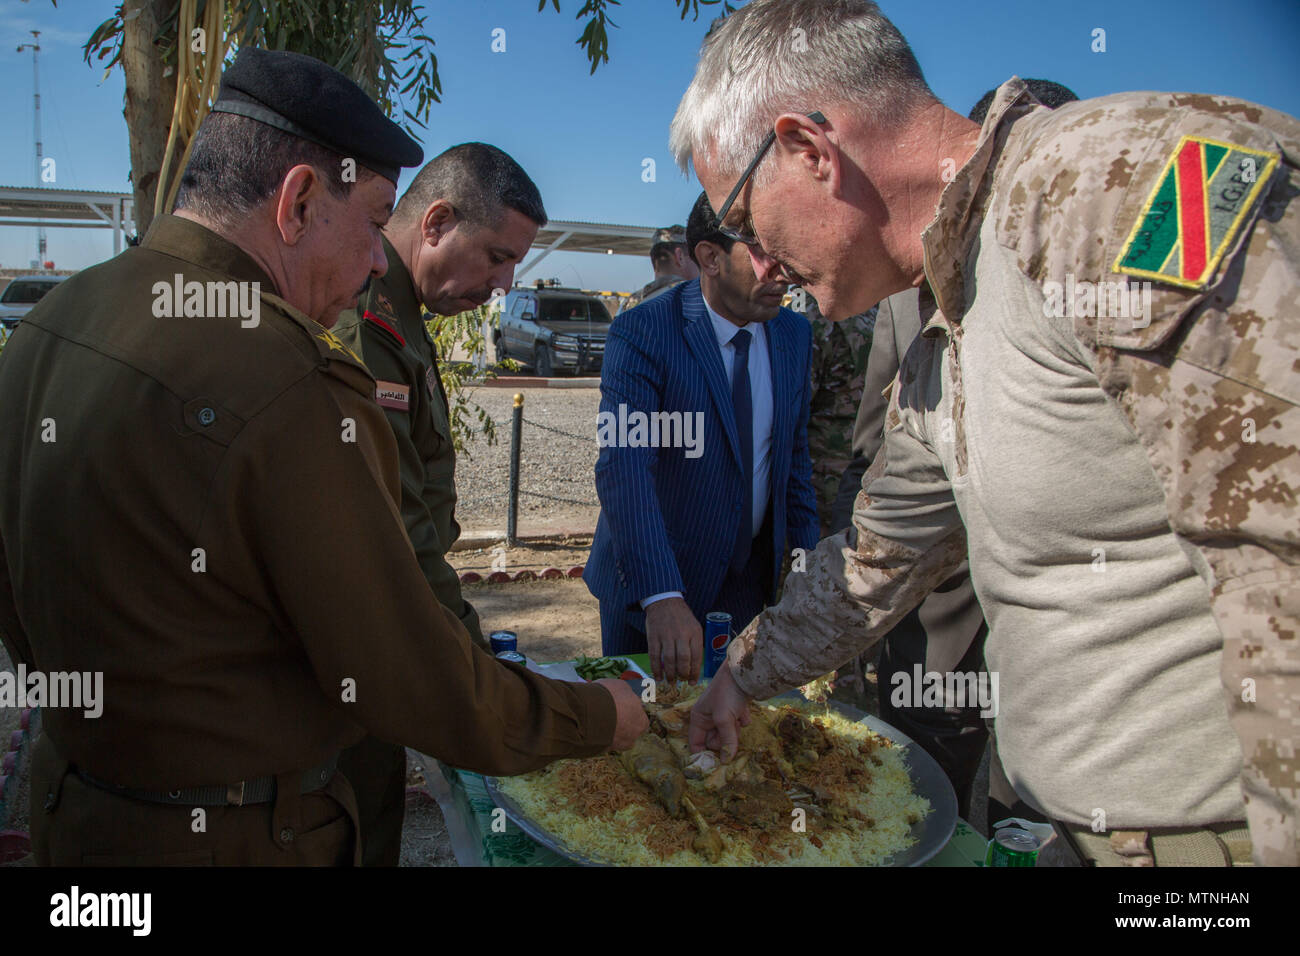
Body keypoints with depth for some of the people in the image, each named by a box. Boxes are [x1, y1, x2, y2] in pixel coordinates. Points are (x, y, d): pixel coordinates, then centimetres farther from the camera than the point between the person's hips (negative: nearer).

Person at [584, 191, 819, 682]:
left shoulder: (794, 333, -1)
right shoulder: (640, 334, -21)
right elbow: (622, 468, -33)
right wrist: (661, 596, -44)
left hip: (752, 580, 5)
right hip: (649, 583, -4)